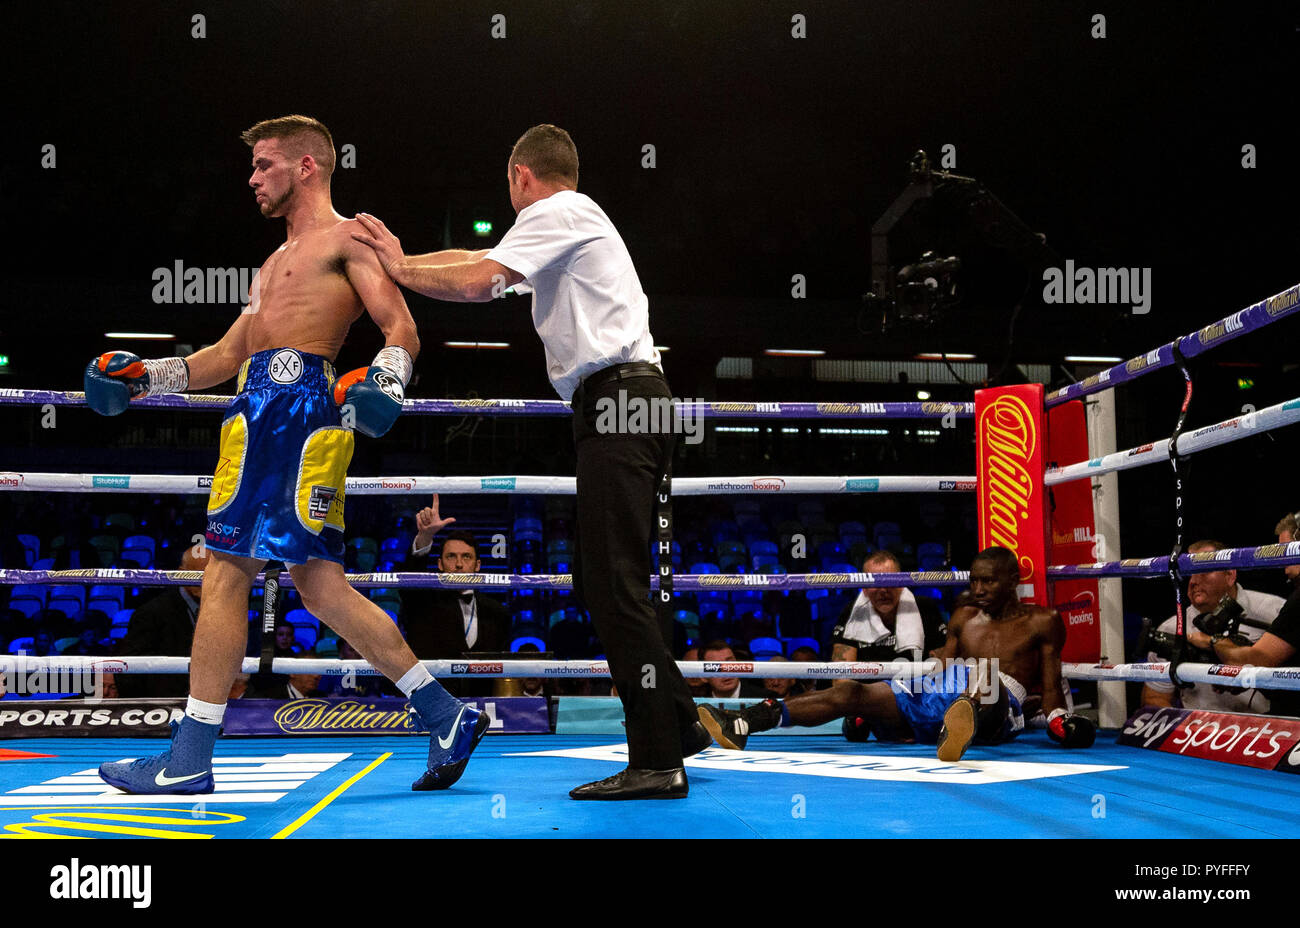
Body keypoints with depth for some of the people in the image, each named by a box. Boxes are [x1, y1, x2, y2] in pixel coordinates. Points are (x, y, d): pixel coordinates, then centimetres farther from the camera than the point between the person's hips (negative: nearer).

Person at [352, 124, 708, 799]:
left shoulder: (557, 212, -3)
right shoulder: (572, 220, 27)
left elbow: (476, 284, -13)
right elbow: (476, 260, 30)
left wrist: (401, 268, 1)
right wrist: (397, 256, 30)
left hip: (618, 404, -10)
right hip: (622, 406, 10)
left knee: (615, 584, -13)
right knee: (599, 581, 12)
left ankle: (658, 763, -13)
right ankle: (677, 725, 17)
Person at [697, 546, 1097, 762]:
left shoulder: (1042, 621, 12)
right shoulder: (963, 618, 26)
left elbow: (1050, 683, 9)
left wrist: (1058, 718, -11)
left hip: (999, 708, -6)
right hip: (931, 699, 6)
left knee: (983, 675, -41)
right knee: (849, 694, -14)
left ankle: (962, 727, -80)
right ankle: (740, 725, -29)